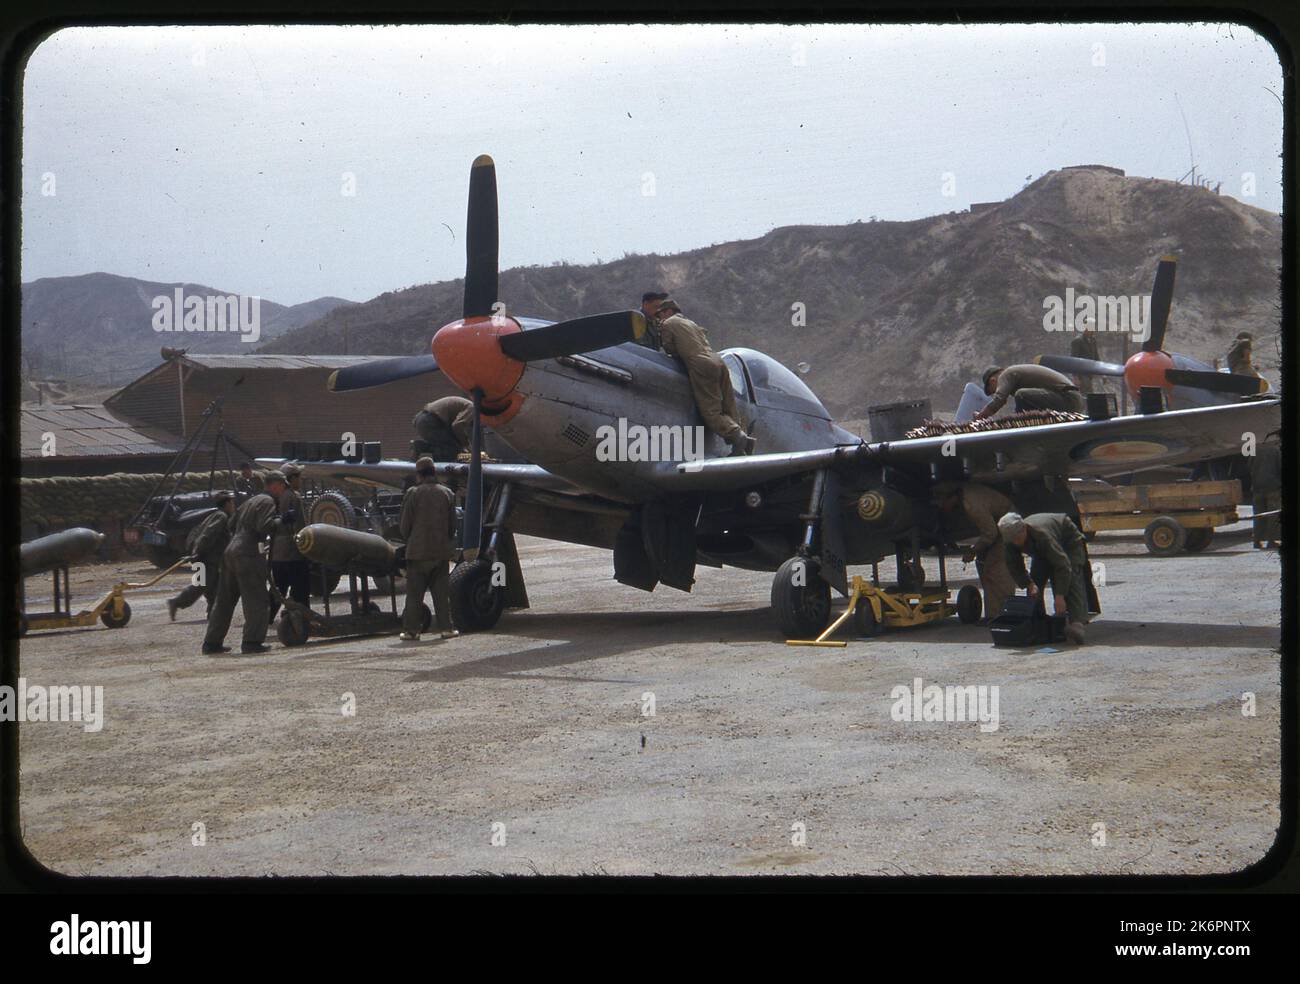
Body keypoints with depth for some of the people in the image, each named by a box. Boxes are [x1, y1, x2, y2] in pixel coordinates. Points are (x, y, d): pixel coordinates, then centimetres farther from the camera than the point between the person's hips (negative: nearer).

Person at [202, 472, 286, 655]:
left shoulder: (252, 501, 23)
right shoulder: (267, 502, -5)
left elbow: (232, 524, 26)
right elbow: (264, 526, -18)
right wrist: (281, 520, -9)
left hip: (230, 551, 9)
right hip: (247, 554, -9)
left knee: (224, 600, 13)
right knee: (256, 599, -5)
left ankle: (212, 643, 16)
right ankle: (252, 641, -10)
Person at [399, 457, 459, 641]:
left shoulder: (412, 493, -8)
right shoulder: (447, 493, 2)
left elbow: (405, 524, -4)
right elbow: (453, 524, 6)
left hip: (417, 550, -3)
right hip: (441, 551, 3)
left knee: (414, 593, 2)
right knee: (441, 592, 10)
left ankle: (410, 630, 2)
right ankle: (446, 628, 9)